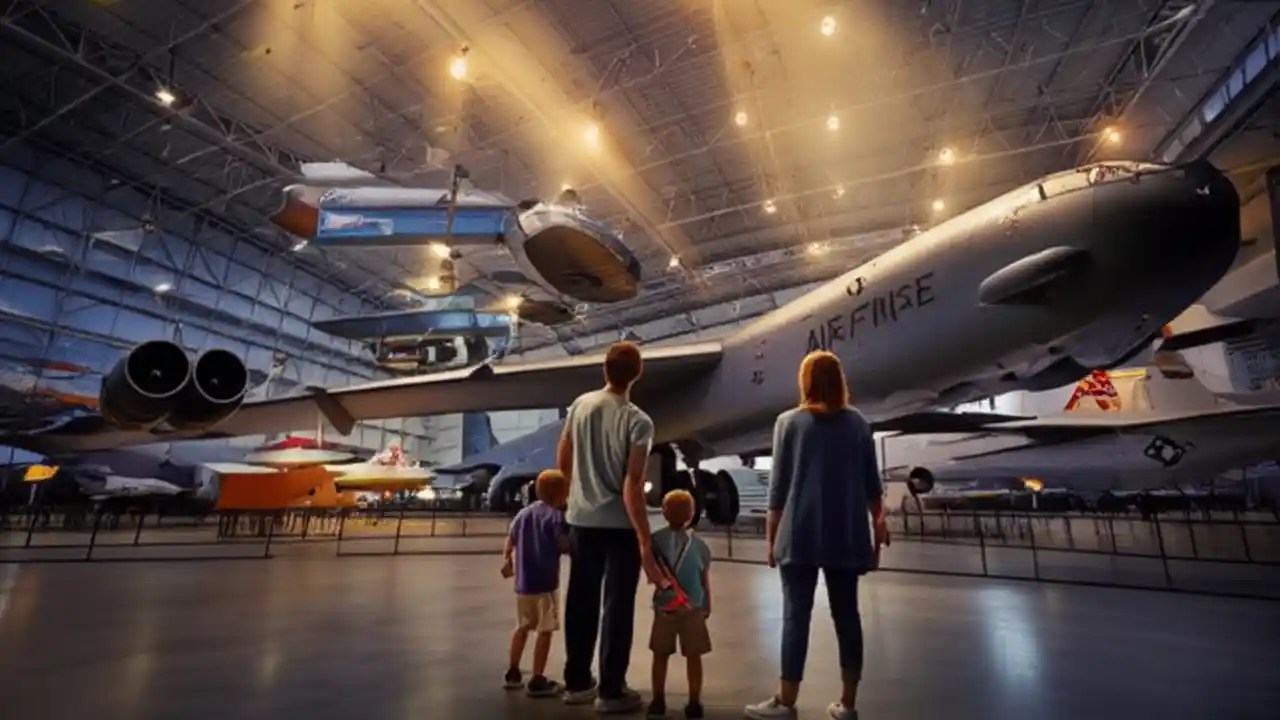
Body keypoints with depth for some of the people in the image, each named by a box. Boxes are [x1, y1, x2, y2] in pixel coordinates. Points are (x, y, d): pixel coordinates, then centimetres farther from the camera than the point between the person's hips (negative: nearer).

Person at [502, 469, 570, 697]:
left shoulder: (524, 513, 8)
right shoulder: (556, 516, -14)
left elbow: (510, 540, 13)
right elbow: (564, 546, -20)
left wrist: (507, 559, 26)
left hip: (523, 582, 7)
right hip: (545, 584, -7)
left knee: (522, 627, 21)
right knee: (545, 631, 3)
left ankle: (512, 673, 29)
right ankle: (537, 681, 8)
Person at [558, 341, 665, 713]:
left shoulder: (580, 405, -1)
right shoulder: (638, 422, -17)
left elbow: (562, 462, 8)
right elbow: (632, 486, -21)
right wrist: (645, 544, -17)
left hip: (581, 520, 5)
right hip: (620, 525, -5)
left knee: (581, 603, 16)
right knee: (617, 607, 8)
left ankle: (577, 683, 30)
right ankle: (611, 691, 19)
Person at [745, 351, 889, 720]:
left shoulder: (789, 422, -3)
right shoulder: (859, 423, 6)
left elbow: (779, 485, -3)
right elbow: (871, 484, 10)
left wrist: (771, 535, 4)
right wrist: (879, 523, 22)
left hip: (801, 534, -3)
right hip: (847, 536, 3)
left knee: (796, 615, 2)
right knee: (846, 614, 11)